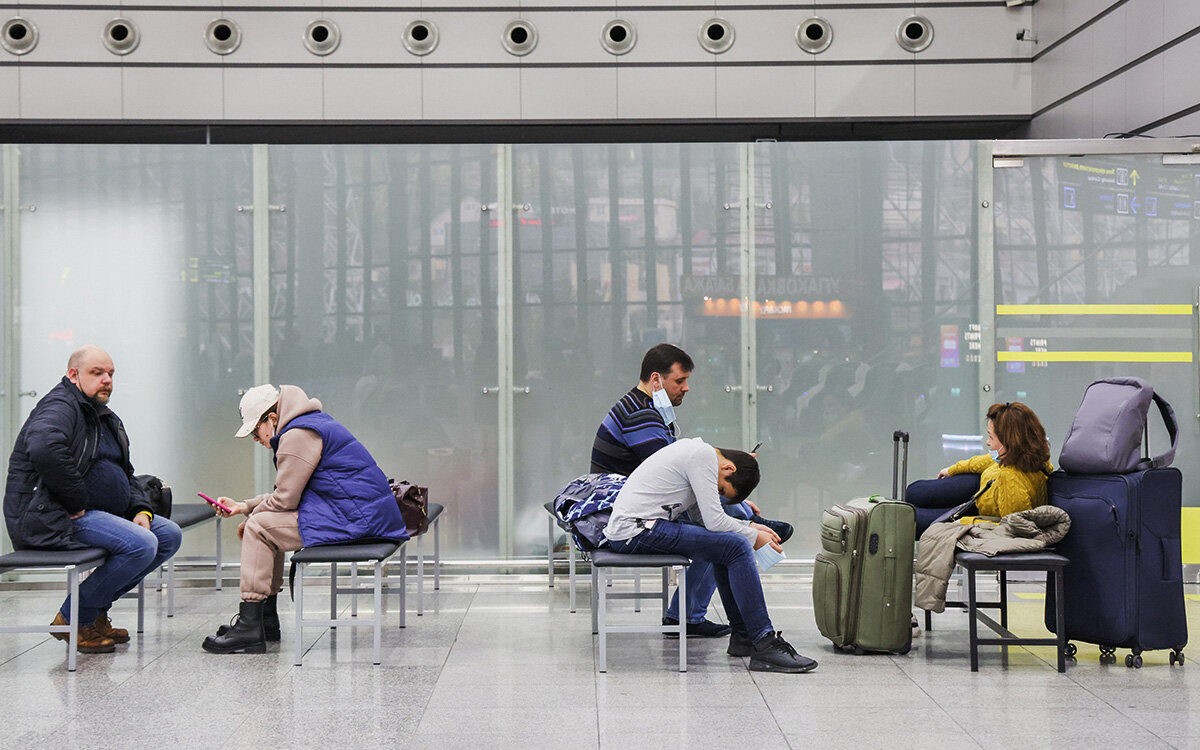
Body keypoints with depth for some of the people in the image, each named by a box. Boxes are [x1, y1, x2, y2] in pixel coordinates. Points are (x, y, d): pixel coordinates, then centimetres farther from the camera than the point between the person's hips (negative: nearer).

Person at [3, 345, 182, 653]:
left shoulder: (106, 418, 22)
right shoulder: (60, 406, -10)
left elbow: (125, 474, 27)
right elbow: (45, 449, -33)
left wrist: (140, 510, 7)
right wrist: (77, 503, -26)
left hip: (101, 513, 10)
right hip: (52, 518, -10)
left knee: (169, 534, 5)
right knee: (141, 545, -26)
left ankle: (97, 608, 8)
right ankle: (72, 618, -10)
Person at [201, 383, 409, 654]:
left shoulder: (298, 436, -14)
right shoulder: (311, 424, 21)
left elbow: (285, 499, -15)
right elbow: (287, 493, 23)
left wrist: (250, 518, 3)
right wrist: (243, 506, 16)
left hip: (353, 518, -11)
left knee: (259, 527, -8)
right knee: (270, 523, 20)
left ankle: (250, 629, -8)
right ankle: (266, 620, 22)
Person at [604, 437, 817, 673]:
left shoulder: (695, 451, 20)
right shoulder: (704, 456, -11)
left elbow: (701, 517, 25)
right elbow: (714, 521, -15)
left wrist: (749, 526, 17)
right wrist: (754, 537, 0)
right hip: (636, 530, -11)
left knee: (727, 543, 19)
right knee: (737, 546, -15)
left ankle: (742, 635, 17)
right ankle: (765, 646, -15)